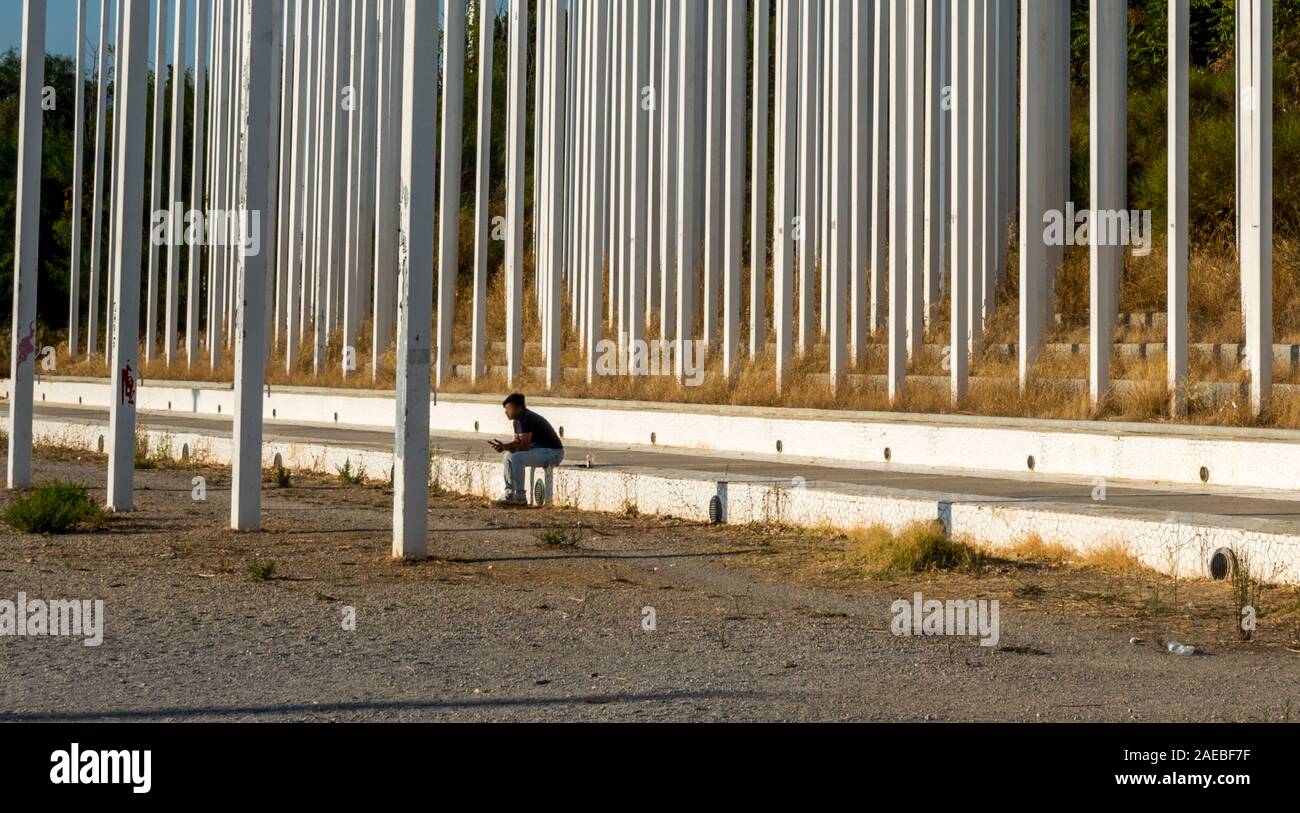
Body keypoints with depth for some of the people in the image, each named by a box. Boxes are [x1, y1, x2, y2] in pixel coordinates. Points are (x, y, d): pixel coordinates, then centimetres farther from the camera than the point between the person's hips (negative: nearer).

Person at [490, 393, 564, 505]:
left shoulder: (528, 419, -21)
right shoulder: (518, 420, 10)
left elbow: (524, 445, -23)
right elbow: (517, 442, 14)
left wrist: (505, 447, -7)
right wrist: (503, 446, -6)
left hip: (553, 452, -11)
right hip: (540, 450, 11)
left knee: (516, 457, -26)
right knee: (508, 456, 8)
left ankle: (521, 497, -21)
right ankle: (509, 495, 7)